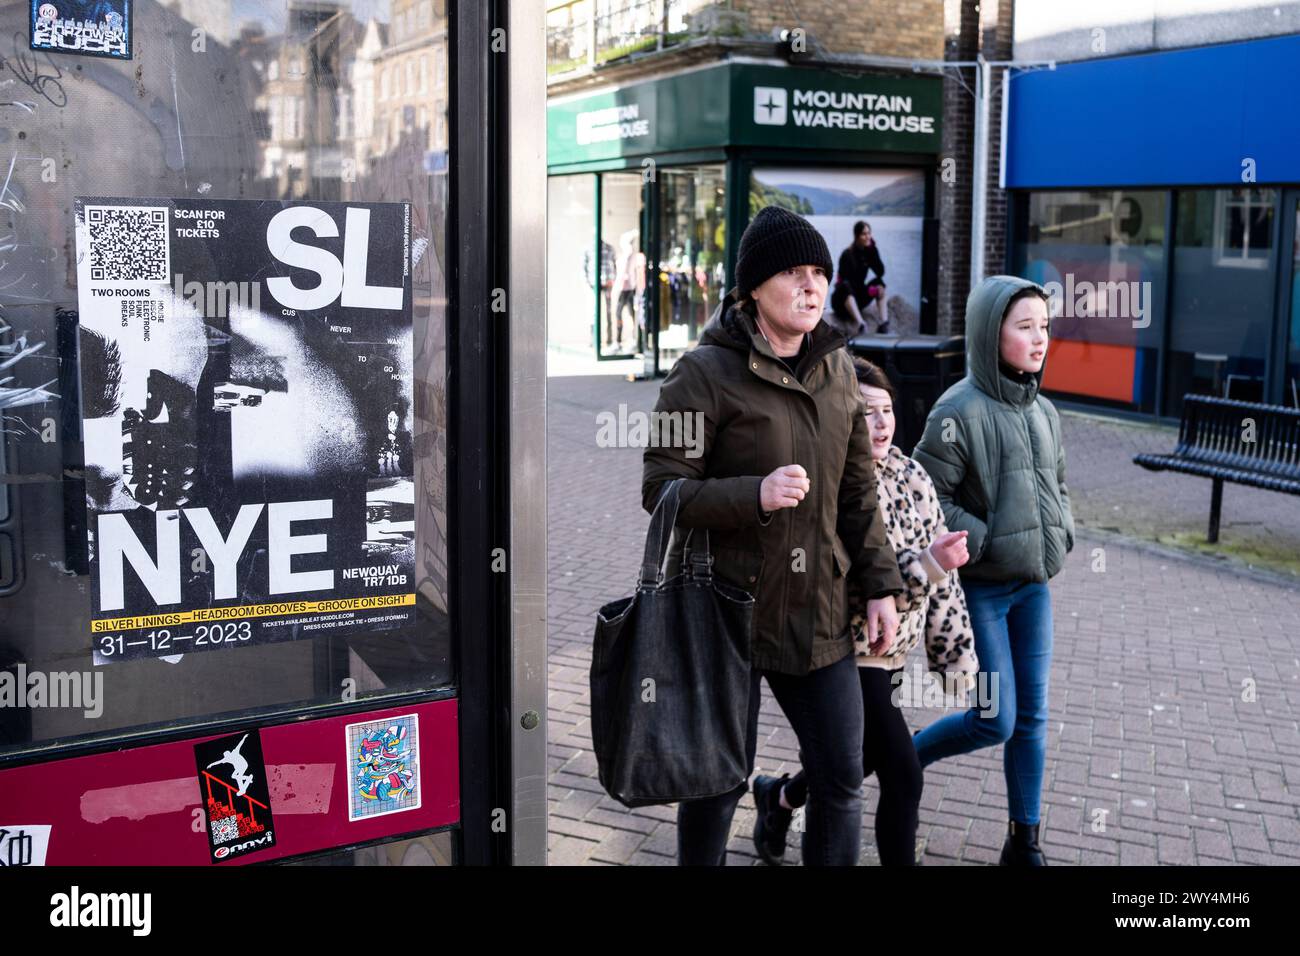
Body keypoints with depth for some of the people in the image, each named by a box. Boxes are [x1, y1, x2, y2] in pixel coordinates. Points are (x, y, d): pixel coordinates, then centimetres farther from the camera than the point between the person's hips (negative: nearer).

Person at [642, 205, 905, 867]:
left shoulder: (836, 368, 8)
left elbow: (857, 491, 14)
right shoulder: (705, 372, -12)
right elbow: (661, 489, -14)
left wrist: (879, 586, 10)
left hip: (818, 613, 5)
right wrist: (755, 495, -28)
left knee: (841, 780, 11)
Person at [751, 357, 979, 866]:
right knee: (904, 778, -7)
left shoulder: (911, 477, 1)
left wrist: (956, 651, 7)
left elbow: (942, 576, 6)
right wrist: (927, 563, -35)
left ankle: (777, 796, 52)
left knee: (865, 757, 24)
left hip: (892, 653, 8)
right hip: (846, 655, -7)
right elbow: (851, 585, -26)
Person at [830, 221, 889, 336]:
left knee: (879, 283, -14)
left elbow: (880, 272, -9)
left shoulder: (869, 252, 2)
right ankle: (860, 325, -58)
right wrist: (868, 289, -27)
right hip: (842, 300, -6)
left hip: (858, 299, 6)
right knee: (846, 286, -36)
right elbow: (848, 280, -21)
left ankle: (884, 325, -30)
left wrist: (873, 251, -15)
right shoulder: (848, 255, -15)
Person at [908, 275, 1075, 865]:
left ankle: (1024, 841, 23)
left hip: (1035, 586, 6)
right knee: (995, 721, -4)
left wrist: (1062, 537, 3)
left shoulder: (1043, 412, 6)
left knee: (1032, 716, 10)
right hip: (980, 589, -6)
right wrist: (989, 544, -18)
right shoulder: (960, 411, -16)